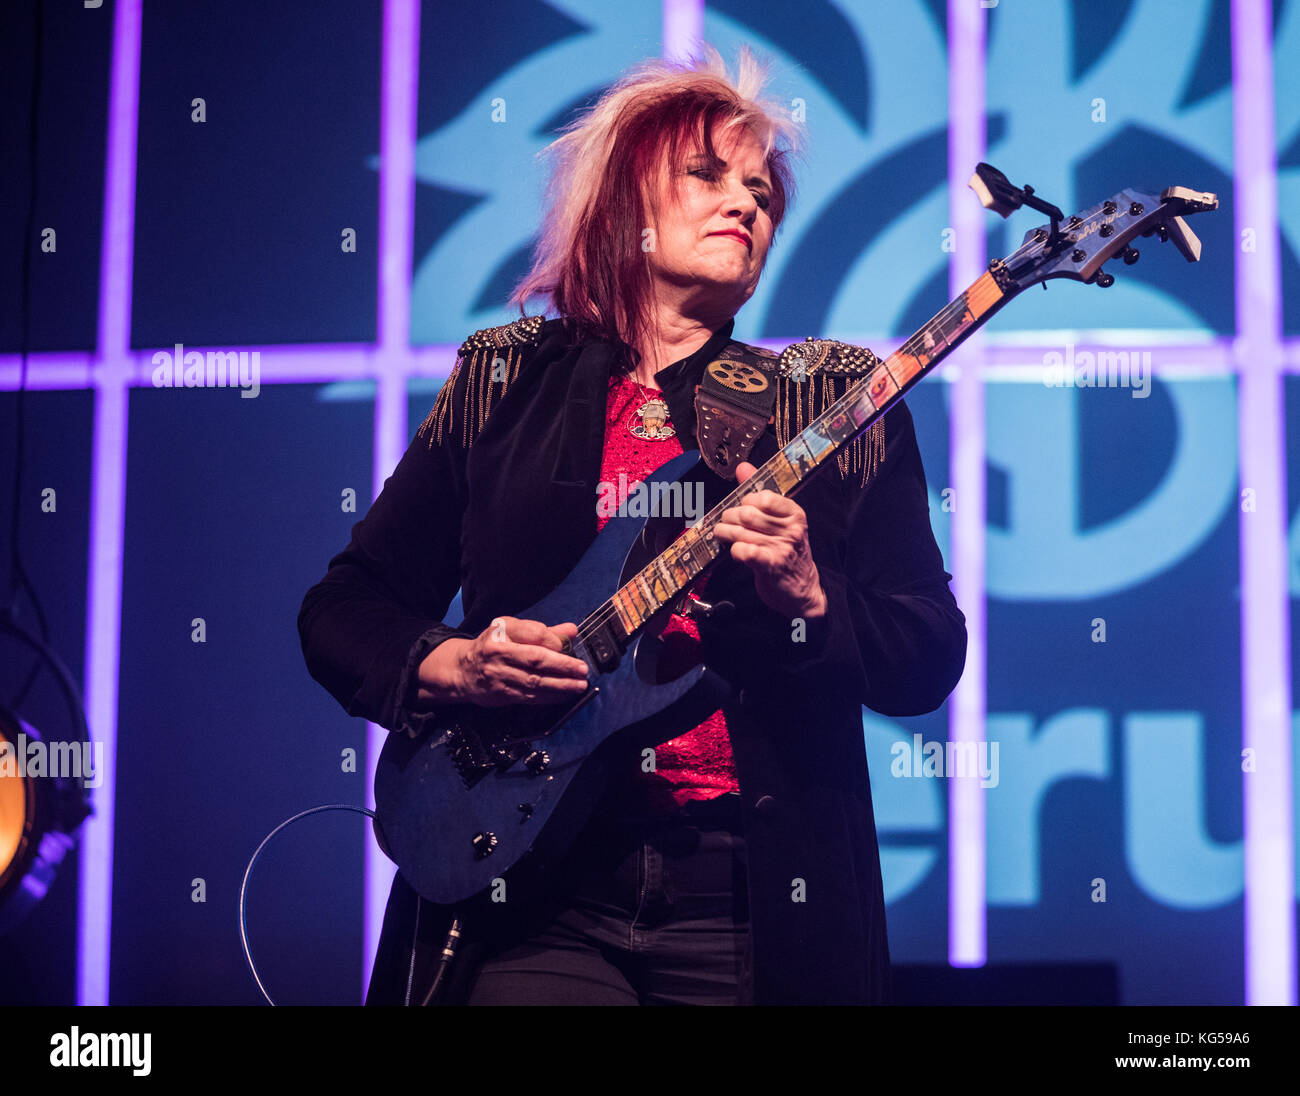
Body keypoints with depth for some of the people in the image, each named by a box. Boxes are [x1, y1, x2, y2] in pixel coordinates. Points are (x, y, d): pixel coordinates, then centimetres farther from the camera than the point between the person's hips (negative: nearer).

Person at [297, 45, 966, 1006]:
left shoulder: (836, 401, 7)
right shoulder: (503, 382, 9)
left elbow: (931, 662, 3)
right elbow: (343, 610, 10)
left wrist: (807, 599, -15)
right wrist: (455, 667, -9)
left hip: (752, 895, 0)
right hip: (535, 887, 0)